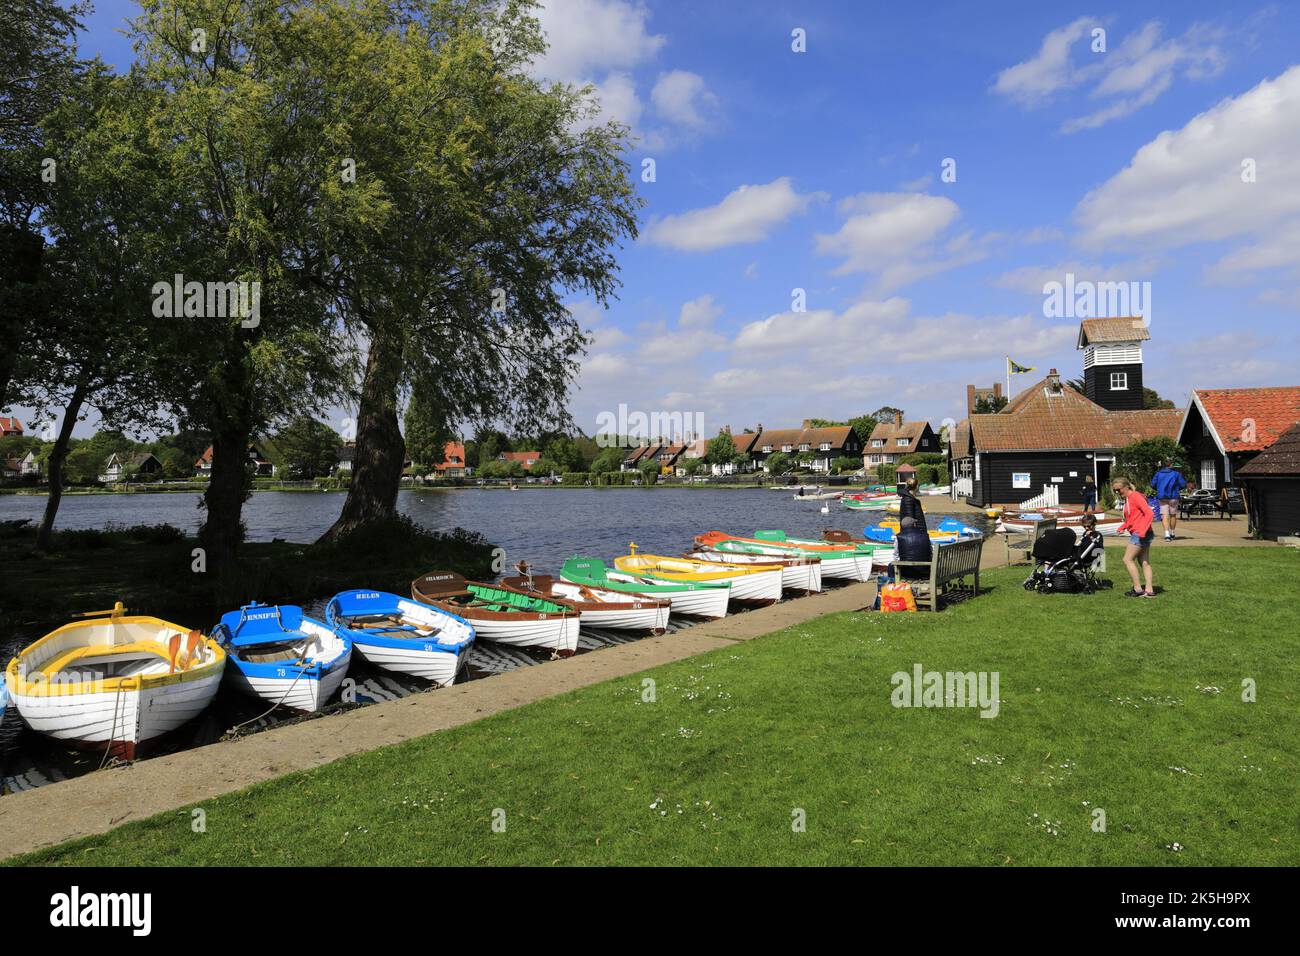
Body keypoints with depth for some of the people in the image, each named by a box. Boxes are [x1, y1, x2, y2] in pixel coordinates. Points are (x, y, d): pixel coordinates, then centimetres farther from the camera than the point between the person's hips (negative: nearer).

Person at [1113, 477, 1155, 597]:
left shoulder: (1135, 496, -13)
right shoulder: (1127, 499, 15)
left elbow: (1149, 513, -20)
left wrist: (1143, 530, -26)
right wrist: (1122, 527, 5)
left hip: (1140, 534, -10)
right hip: (1138, 534, 10)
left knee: (1128, 559, -6)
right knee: (1144, 562, 9)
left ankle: (1138, 589, -3)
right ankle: (1149, 590, 10)